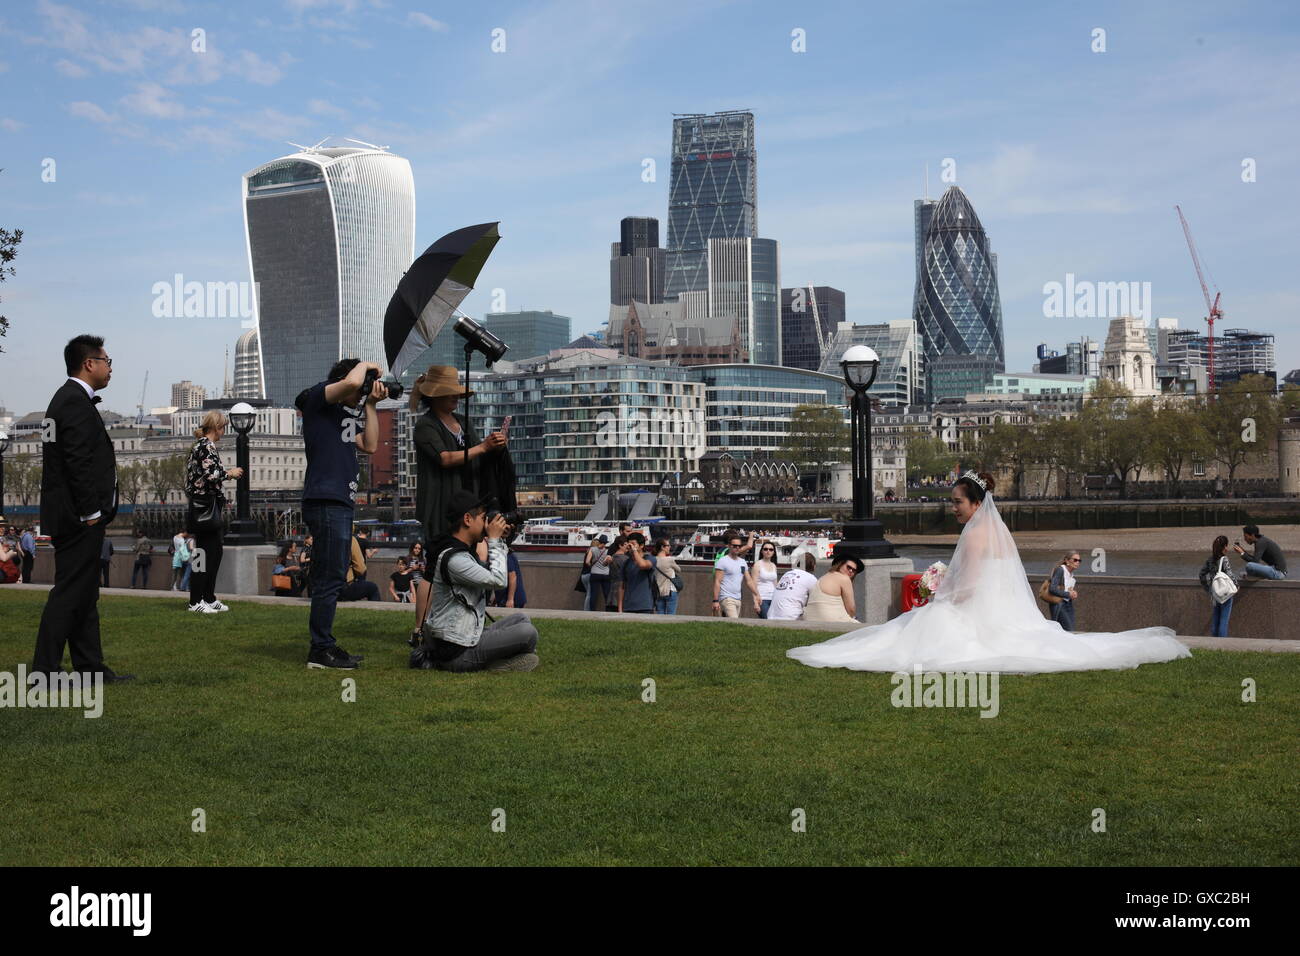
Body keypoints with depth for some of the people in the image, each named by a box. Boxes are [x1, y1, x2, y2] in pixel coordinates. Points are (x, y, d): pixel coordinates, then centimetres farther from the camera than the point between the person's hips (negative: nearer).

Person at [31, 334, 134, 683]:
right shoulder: (76, 402, -15)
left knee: (84, 596, 13)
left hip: (76, 518, 11)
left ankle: (91, 667, 19)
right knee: (69, 593, -7)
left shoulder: (68, 398, 18)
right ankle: (44, 671, -3)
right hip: (80, 519, -11)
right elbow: (78, 464, -21)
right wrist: (91, 513, -19)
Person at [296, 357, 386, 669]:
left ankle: (323, 645, 17)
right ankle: (321, 650, -6)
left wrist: (371, 404, 12)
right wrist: (366, 365, -1)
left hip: (340, 503, 10)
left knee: (331, 578, 12)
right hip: (325, 501, -10)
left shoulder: (345, 414, 24)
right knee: (330, 579, -9)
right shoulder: (318, 397, -3)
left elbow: (370, 446, 15)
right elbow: (352, 382, -21)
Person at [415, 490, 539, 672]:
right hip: (456, 651, -10)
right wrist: (494, 539, -10)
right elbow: (498, 580, -21)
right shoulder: (453, 558, -20)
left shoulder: (462, 552, 13)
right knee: (528, 633, -14)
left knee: (520, 619, 17)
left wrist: (499, 541, 10)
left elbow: (489, 576, 20)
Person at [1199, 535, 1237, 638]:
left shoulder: (1209, 560, 3)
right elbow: (1230, 576, -22)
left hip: (1214, 594, 6)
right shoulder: (1224, 560, -15)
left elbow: (1201, 575, 9)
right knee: (1224, 621, 1)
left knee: (1214, 621, 13)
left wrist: (1207, 589, 16)